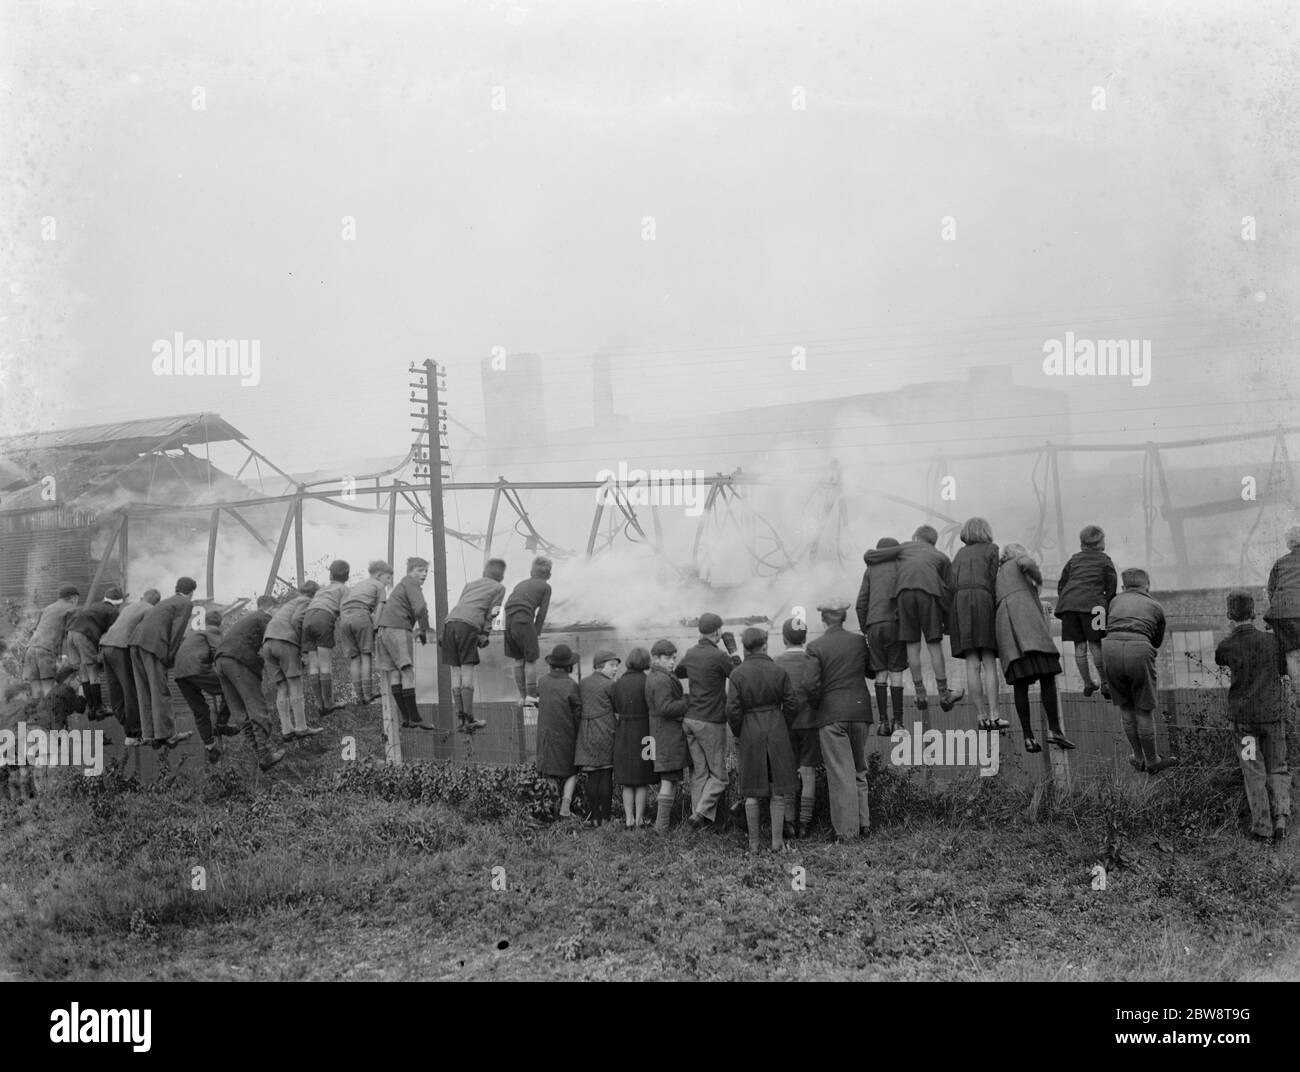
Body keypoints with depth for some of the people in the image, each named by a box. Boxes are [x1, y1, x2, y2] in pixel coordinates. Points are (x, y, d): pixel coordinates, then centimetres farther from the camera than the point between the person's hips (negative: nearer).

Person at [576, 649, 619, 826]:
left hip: (586, 735, 5)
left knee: (592, 777, 7)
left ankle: (593, 817, 7)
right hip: (606, 732, -5)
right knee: (606, 776, 1)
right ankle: (604, 817, 2)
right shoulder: (610, 685, -6)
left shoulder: (582, 683, 10)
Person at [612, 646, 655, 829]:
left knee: (627, 782, 11)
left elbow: (615, 712, 3)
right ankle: (639, 819, 7)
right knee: (642, 782, 7)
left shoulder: (618, 683, 2)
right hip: (643, 734, -3)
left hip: (623, 734, 3)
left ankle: (629, 819, 9)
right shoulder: (647, 682, -11)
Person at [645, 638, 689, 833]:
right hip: (669, 733, -11)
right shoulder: (662, 680, -18)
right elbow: (666, 708, -25)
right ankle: (662, 825, -8)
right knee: (669, 779, -8)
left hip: (659, 732, 11)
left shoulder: (651, 677, 15)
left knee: (666, 779, 17)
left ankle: (661, 819, 24)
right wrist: (689, 701, -18)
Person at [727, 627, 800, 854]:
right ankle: (777, 841, 7)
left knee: (752, 792, 7)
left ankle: (754, 843, 9)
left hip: (750, 733, 0)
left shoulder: (737, 674, -5)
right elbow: (792, 704, -2)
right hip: (776, 731, 0)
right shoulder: (779, 671, -4)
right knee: (778, 789, 8)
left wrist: (738, 733, 8)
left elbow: (733, 709, -7)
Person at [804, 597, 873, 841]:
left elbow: (810, 685, -15)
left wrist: (815, 706, 3)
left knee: (840, 774, 0)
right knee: (859, 770, 17)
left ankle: (846, 830, 2)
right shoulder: (859, 642, 2)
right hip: (859, 711, 4)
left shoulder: (816, 647, -9)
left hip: (831, 715, -4)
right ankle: (863, 822, 20)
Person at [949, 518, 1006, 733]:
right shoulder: (991, 549, 13)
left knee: (972, 664, -1)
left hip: (959, 602, 4)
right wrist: (997, 609, 4)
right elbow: (993, 580, 3)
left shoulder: (959, 554, 24)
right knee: (989, 663, -5)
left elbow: (952, 583, 15)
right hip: (982, 600, -4)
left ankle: (982, 716, -4)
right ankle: (994, 715, -13)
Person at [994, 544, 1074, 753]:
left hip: (1004, 622, 5)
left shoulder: (996, 574, 33)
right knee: (1047, 676, -9)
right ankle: (1054, 730, -20)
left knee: (1020, 683, 0)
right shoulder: (1019, 559, 18)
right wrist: (1039, 579, 11)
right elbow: (1028, 563, -7)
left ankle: (1028, 737, -10)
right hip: (1026, 614, -5)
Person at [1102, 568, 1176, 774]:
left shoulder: (1115, 601, 26)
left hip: (1110, 648, 2)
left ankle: (1139, 758, 30)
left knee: (1126, 707, 19)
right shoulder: (1156, 607, 21)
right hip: (1138, 650, -2)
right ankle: (1152, 762, 27)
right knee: (1144, 709, 12)